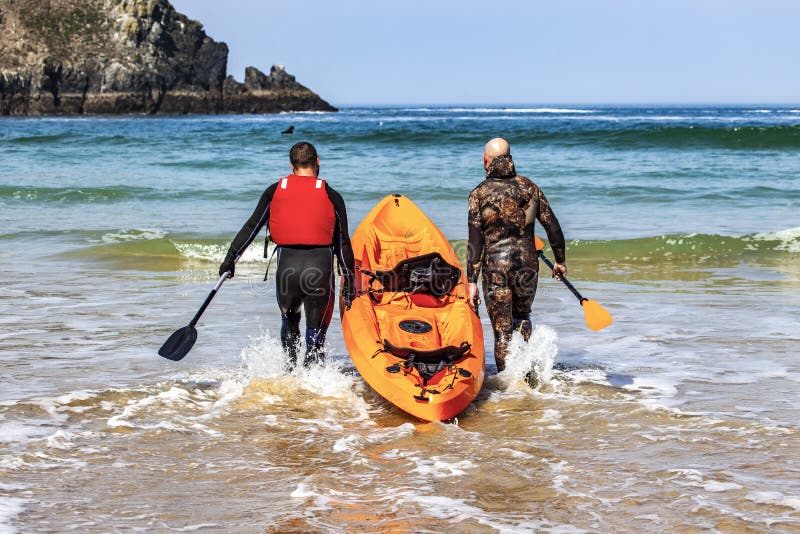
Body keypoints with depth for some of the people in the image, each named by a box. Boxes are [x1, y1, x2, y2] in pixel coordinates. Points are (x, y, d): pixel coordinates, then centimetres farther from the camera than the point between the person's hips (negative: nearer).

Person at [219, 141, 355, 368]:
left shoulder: (275, 191, 10)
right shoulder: (331, 196, 7)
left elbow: (251, 227, 7)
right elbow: (342, 243, 9)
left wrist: (231, 258, 11)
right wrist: (349, 280, 14)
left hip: (287, 266, 1)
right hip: (320, 266, -1)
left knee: (289, 323, 27)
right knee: (316, 331, 11)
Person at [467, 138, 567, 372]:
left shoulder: (479, 193, -6)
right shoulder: (529, 187, 3)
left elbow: (475, 242, -9)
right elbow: (552, 226, 5)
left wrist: (471, 282, -7)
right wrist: (560, 261, 18)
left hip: (495, 267, -3)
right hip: (527, 264, 3)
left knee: (502, 331, 6)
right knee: (522, 318, 26)